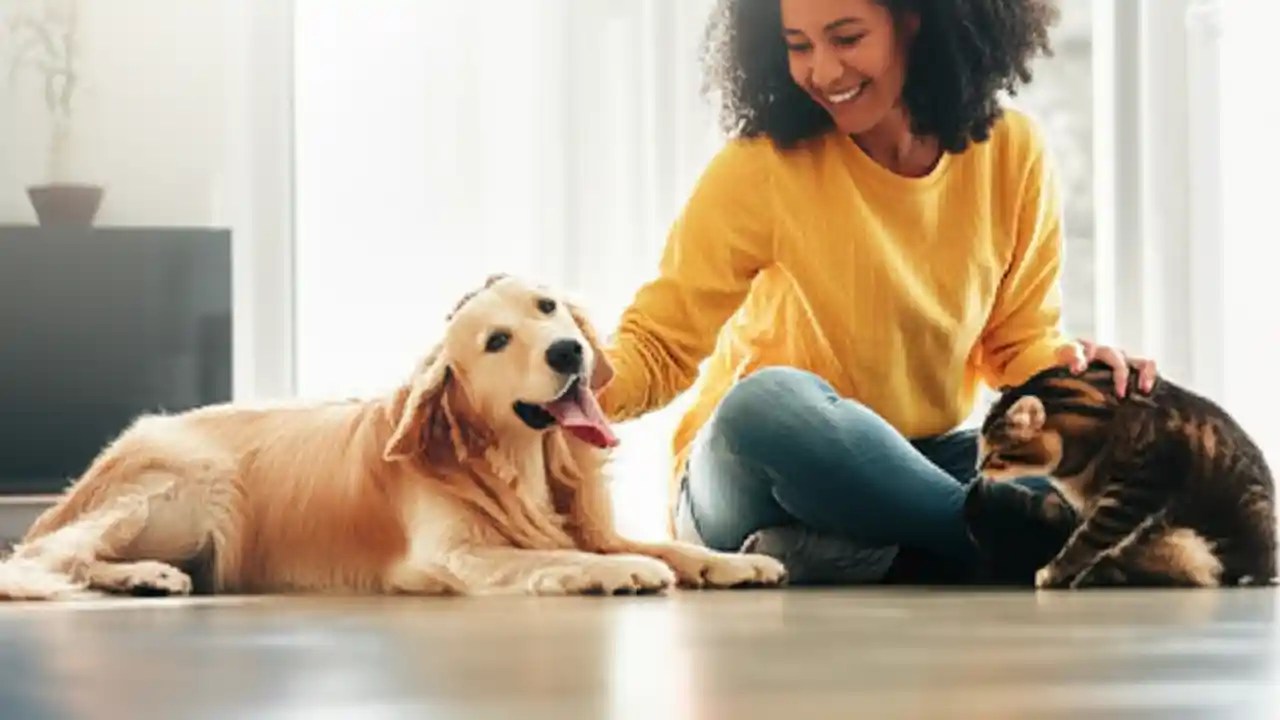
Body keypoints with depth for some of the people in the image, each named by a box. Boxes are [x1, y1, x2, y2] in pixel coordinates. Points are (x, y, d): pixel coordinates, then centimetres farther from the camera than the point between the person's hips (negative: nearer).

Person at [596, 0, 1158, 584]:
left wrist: (1071, 363, -18)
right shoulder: (763, 165, -11)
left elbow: (1020, 343, 5)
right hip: (746, 476, -3)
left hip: (913, 468, 3)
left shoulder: (1010, 152, -2)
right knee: (772, 400, -38)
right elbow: (657, 344, -10)